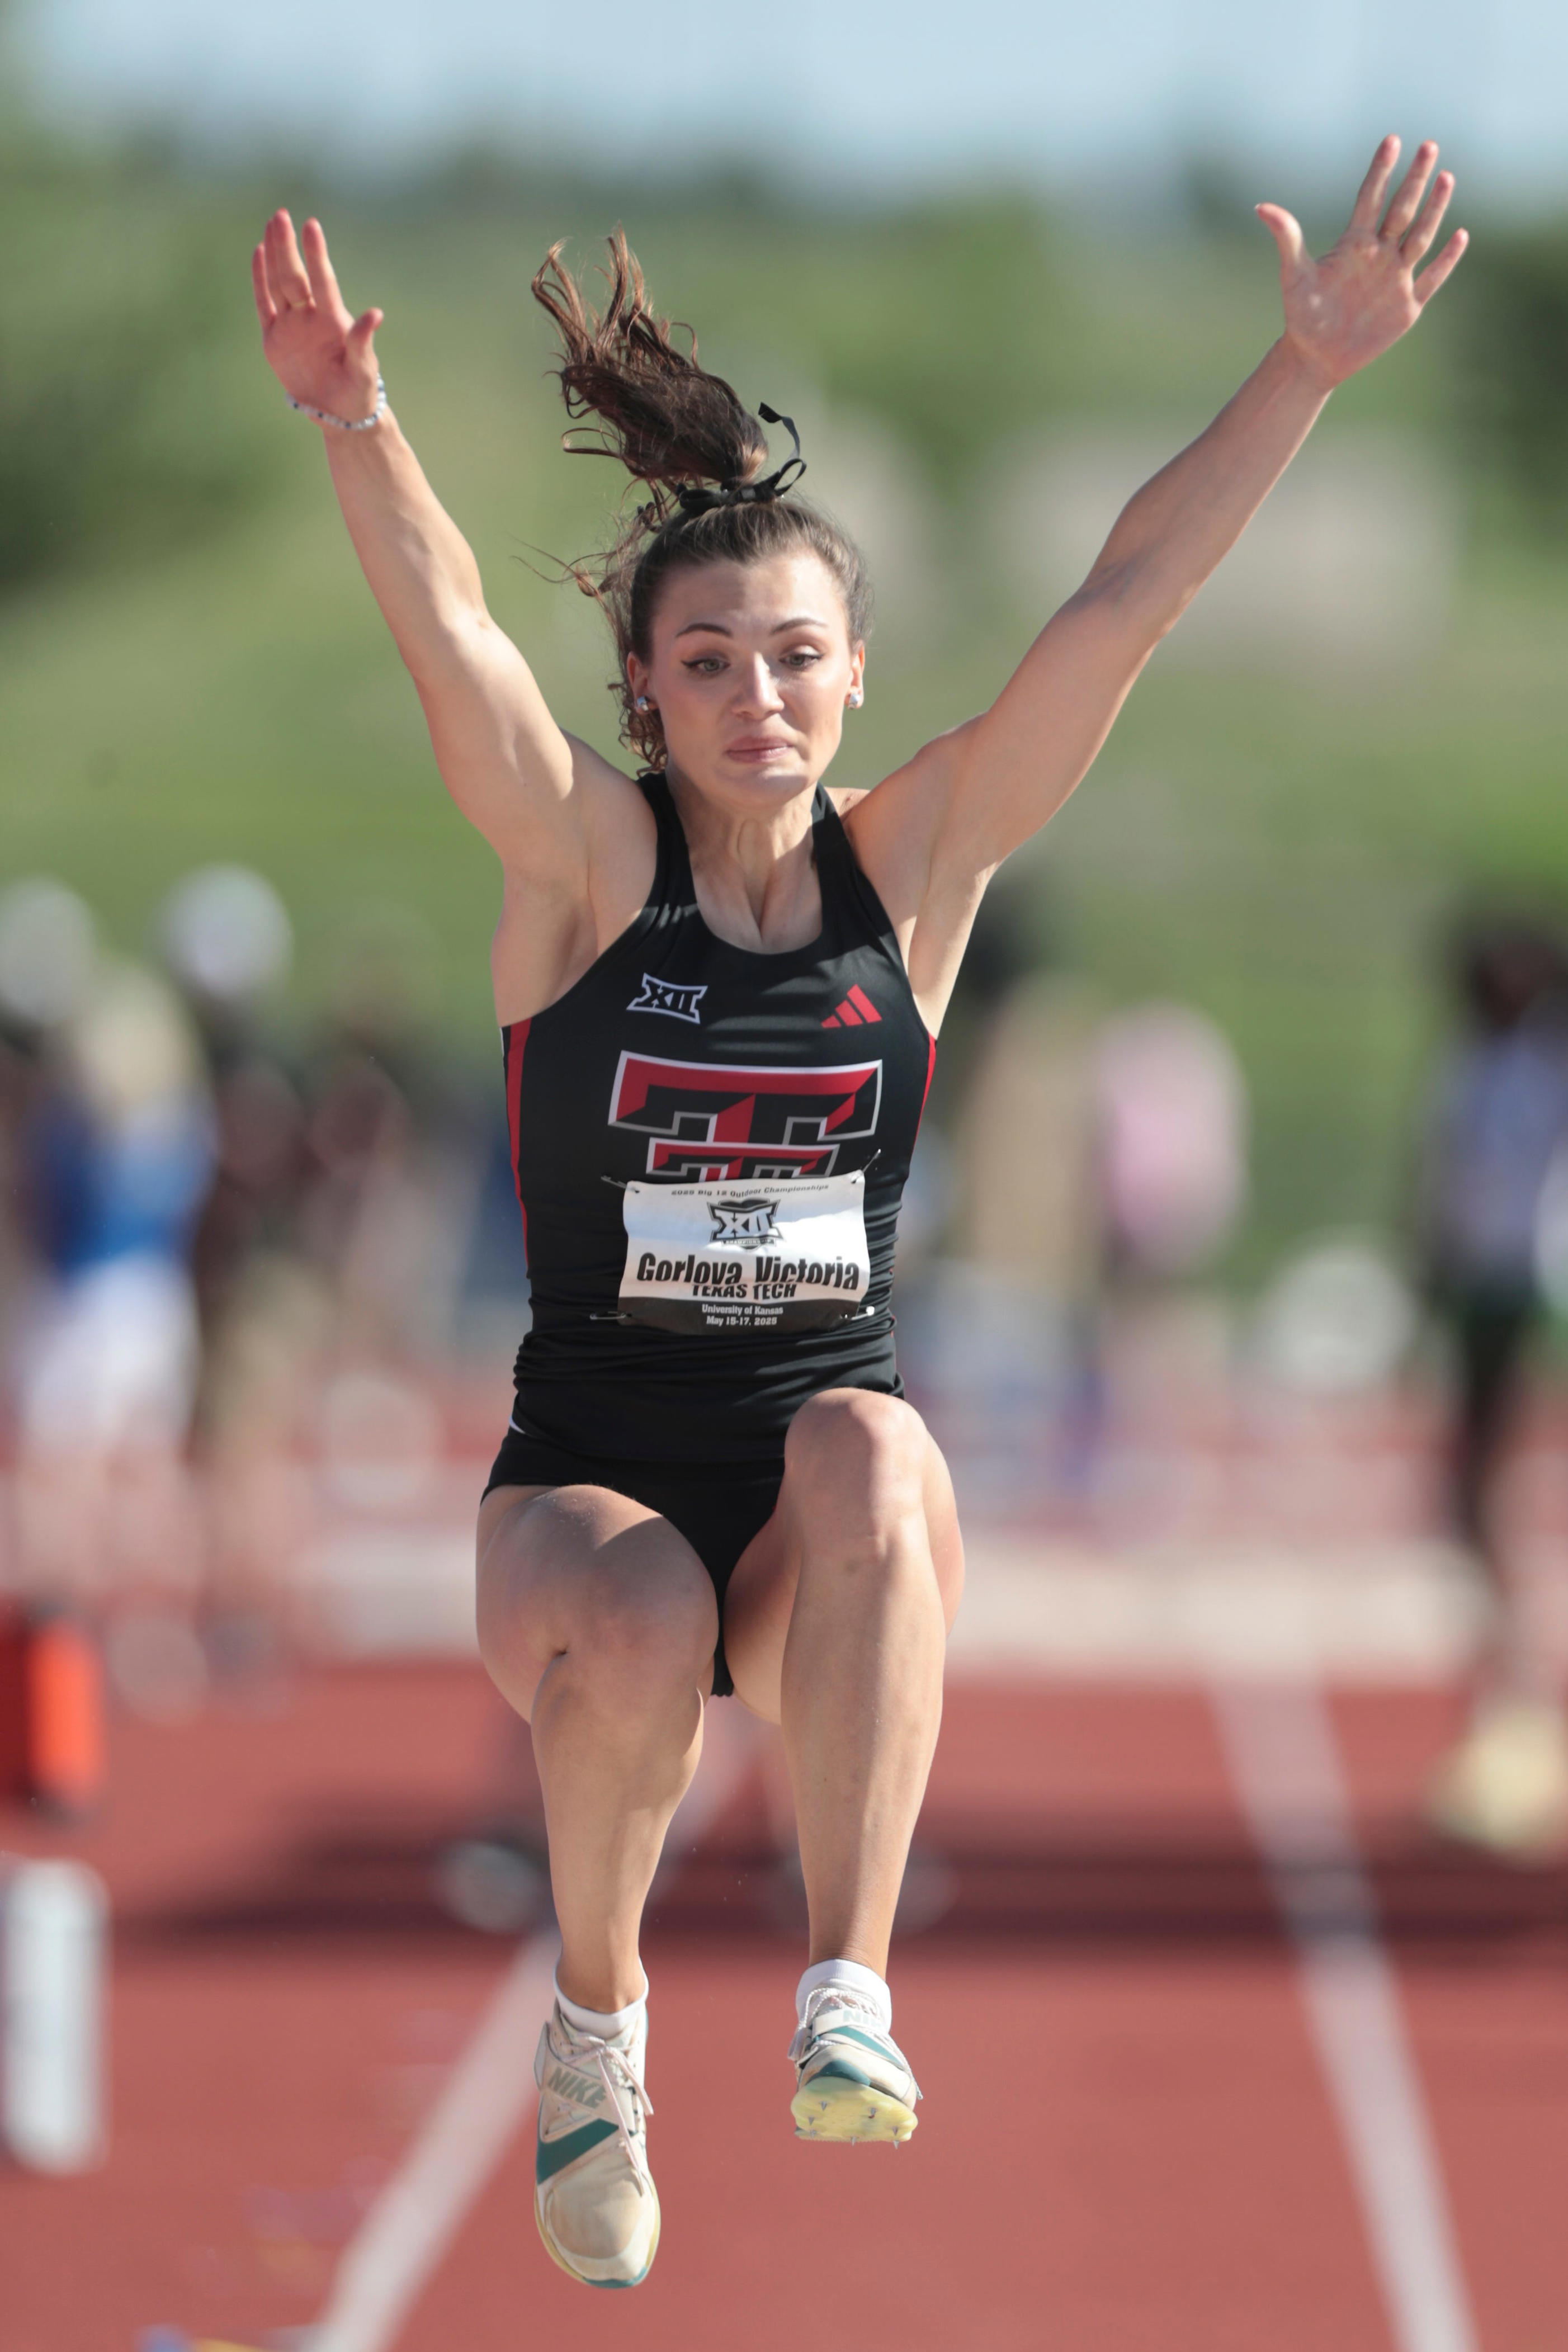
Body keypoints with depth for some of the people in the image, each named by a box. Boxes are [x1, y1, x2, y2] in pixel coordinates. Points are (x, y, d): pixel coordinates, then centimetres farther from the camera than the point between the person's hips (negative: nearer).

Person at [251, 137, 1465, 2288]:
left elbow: (1128, 600, -8)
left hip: (834, 1485, 1)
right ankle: (595, 2007, -1)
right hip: (597, 1475, -1)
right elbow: (450, 639, -23)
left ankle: (851, 1989, -33)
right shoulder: (586, 866, -4)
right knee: (630, 1645, -33)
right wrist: (356, 425, -41)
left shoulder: (914, 867, 1)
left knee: (867, 1451, -34)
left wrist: (1307, 374, -17)